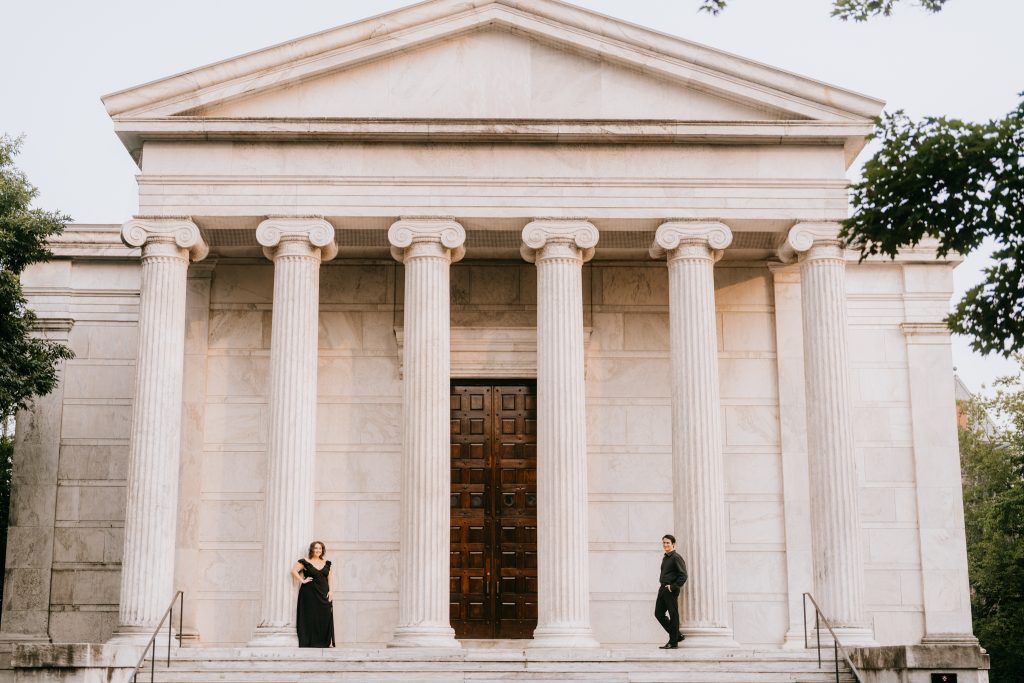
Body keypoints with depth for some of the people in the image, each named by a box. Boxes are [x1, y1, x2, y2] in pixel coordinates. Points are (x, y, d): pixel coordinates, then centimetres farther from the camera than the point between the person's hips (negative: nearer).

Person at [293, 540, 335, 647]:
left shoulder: (326, 563, 13)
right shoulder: (305, 562, 1)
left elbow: (330, 577, 12)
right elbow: (294, 571, -6)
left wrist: (331, 591, 1)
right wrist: (302, 581, -12)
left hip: (324, 594, 3)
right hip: (310, 593, -3)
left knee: (325, 617, -4)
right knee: (311, 617, -6)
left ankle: (327, 642, -2)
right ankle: (311, 642, -3)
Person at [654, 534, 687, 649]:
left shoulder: (676, 557, -9)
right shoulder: (665, 558, 17)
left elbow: (683, 576, -15)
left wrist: (673, 587, -18)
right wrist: (661, 584, 15)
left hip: (671, 590, -9)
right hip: (662, 589, 9)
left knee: (673, 615, -3)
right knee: (658, 613, 9)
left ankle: (673, 642, 3)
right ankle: (677, 635, 20)